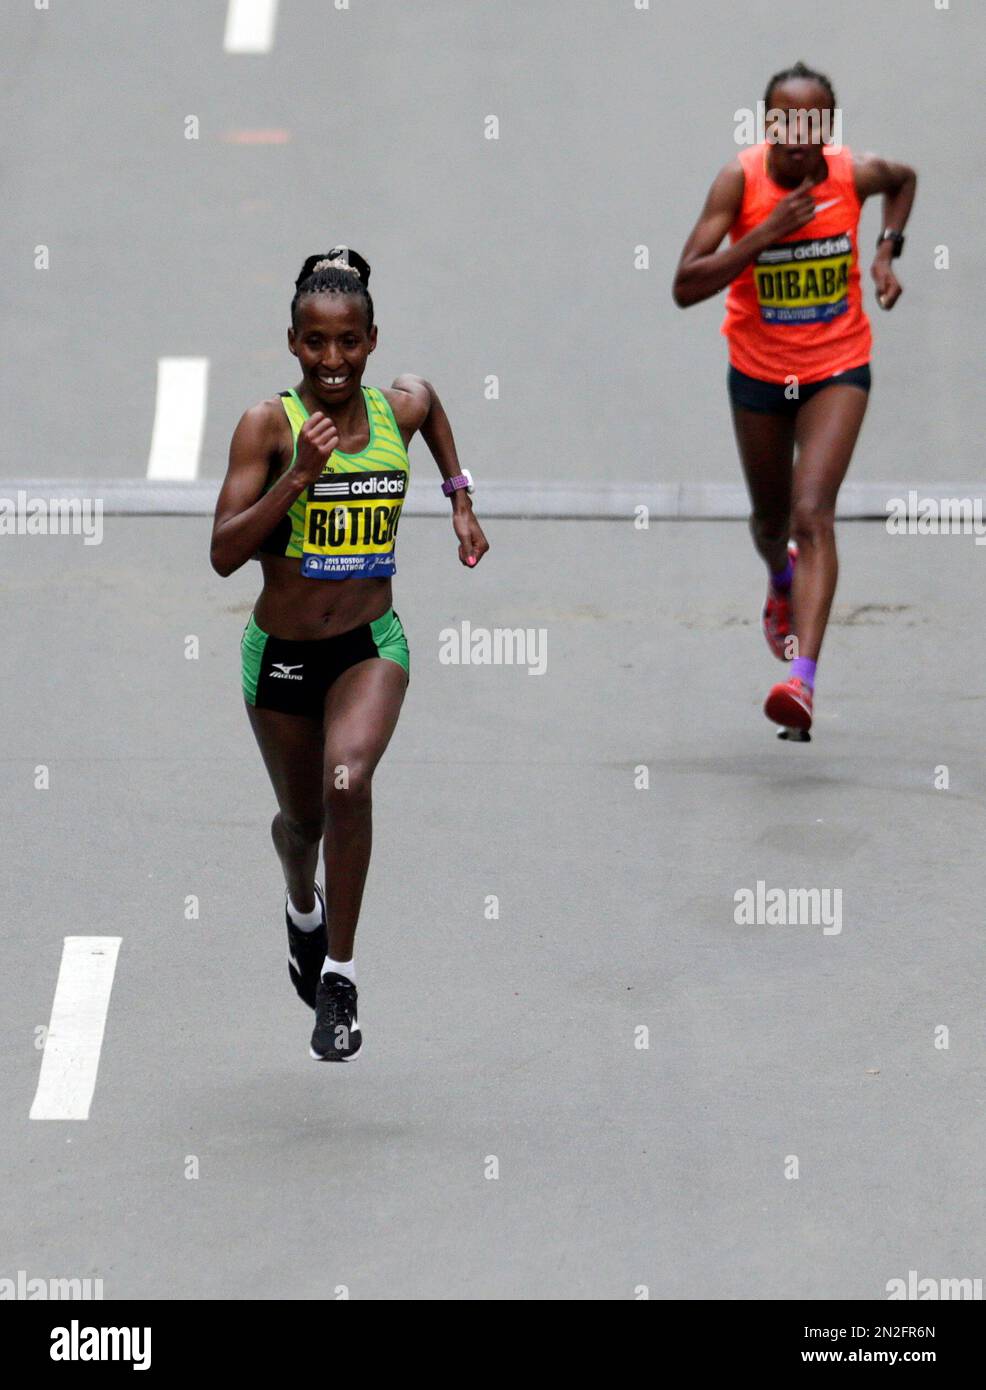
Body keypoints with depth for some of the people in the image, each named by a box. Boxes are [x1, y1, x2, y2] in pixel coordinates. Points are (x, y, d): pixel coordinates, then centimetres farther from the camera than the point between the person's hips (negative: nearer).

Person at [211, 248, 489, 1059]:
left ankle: (340, 976, -15)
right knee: (303, 817, 18)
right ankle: (304, 910, 55)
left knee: (349, 783, -27)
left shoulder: (401, 408, -4)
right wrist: (299, 476, -29)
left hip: (370, 645, 0)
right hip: (282, 655, 0)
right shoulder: (269, 426, -14)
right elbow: (225, 552, -21)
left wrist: (460, 499, 19)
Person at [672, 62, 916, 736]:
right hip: (758, 370, 1)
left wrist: (887, 251, -2)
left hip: (838, 367, -1)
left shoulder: (855, 174, -14)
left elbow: (905, 179, 13)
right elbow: (686, 287, -26)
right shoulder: (740, 180, -19)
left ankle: (802, 677, -30)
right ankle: (782, 582, 58)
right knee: (771, 518, 20)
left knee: (813, 512, -20)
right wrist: (767, 232, -33)